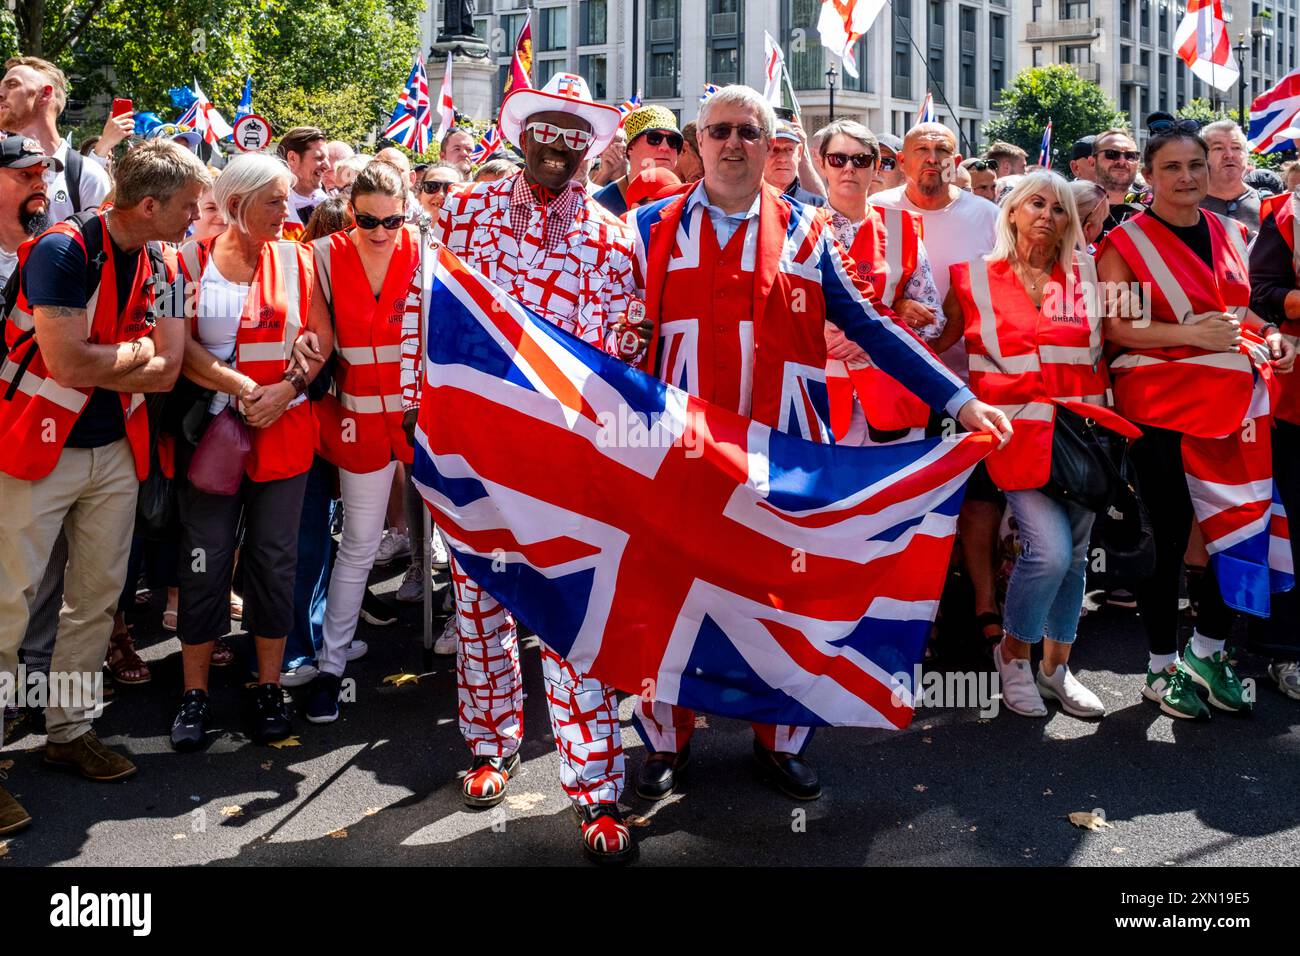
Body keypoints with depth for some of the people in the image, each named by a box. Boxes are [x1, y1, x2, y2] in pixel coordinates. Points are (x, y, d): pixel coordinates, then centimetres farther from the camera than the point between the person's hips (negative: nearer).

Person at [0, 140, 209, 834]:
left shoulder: (160, 266, 3)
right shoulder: (63, 251, -18)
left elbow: (166, 371, -3)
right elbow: (68, 364, -25)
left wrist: (93, 363, -16)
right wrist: (135, 349, -9)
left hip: (116, 450, 7)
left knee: (98, 596, 12)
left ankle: (70, 731, 27)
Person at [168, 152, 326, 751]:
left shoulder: (295, 258, 6)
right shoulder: (193, 260, 0)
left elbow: (321, 336, 4)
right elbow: (179, 344, -8)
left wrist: (288, 388, -11)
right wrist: (240, 386, -17)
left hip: (285, 431, 2)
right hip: (210, 430, -2)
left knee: (274, 559, 6)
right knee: (205, 560, 3)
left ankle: (269, 687, 18)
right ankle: (195, 693, 15)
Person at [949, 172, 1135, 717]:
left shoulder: (1082, 275, 10)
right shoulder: (975, 277, 3)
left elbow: (1100, 350, 15)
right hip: (1020, 432, -4)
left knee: (1074, 552, 7)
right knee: (1049, 549, -16)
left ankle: (1056, 667, 23)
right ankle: (1012, 652, 8)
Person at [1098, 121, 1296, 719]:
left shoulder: (1228, 234, 14)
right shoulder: (1126, 243, -3)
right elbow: (1114, 326, -12)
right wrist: (1192, 333, -21)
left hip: (1230, 402, 5)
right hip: (1159, 407, -5)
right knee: (1167, 533, 0)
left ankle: (1206, 651, 25)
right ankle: (1162, 667, 16)